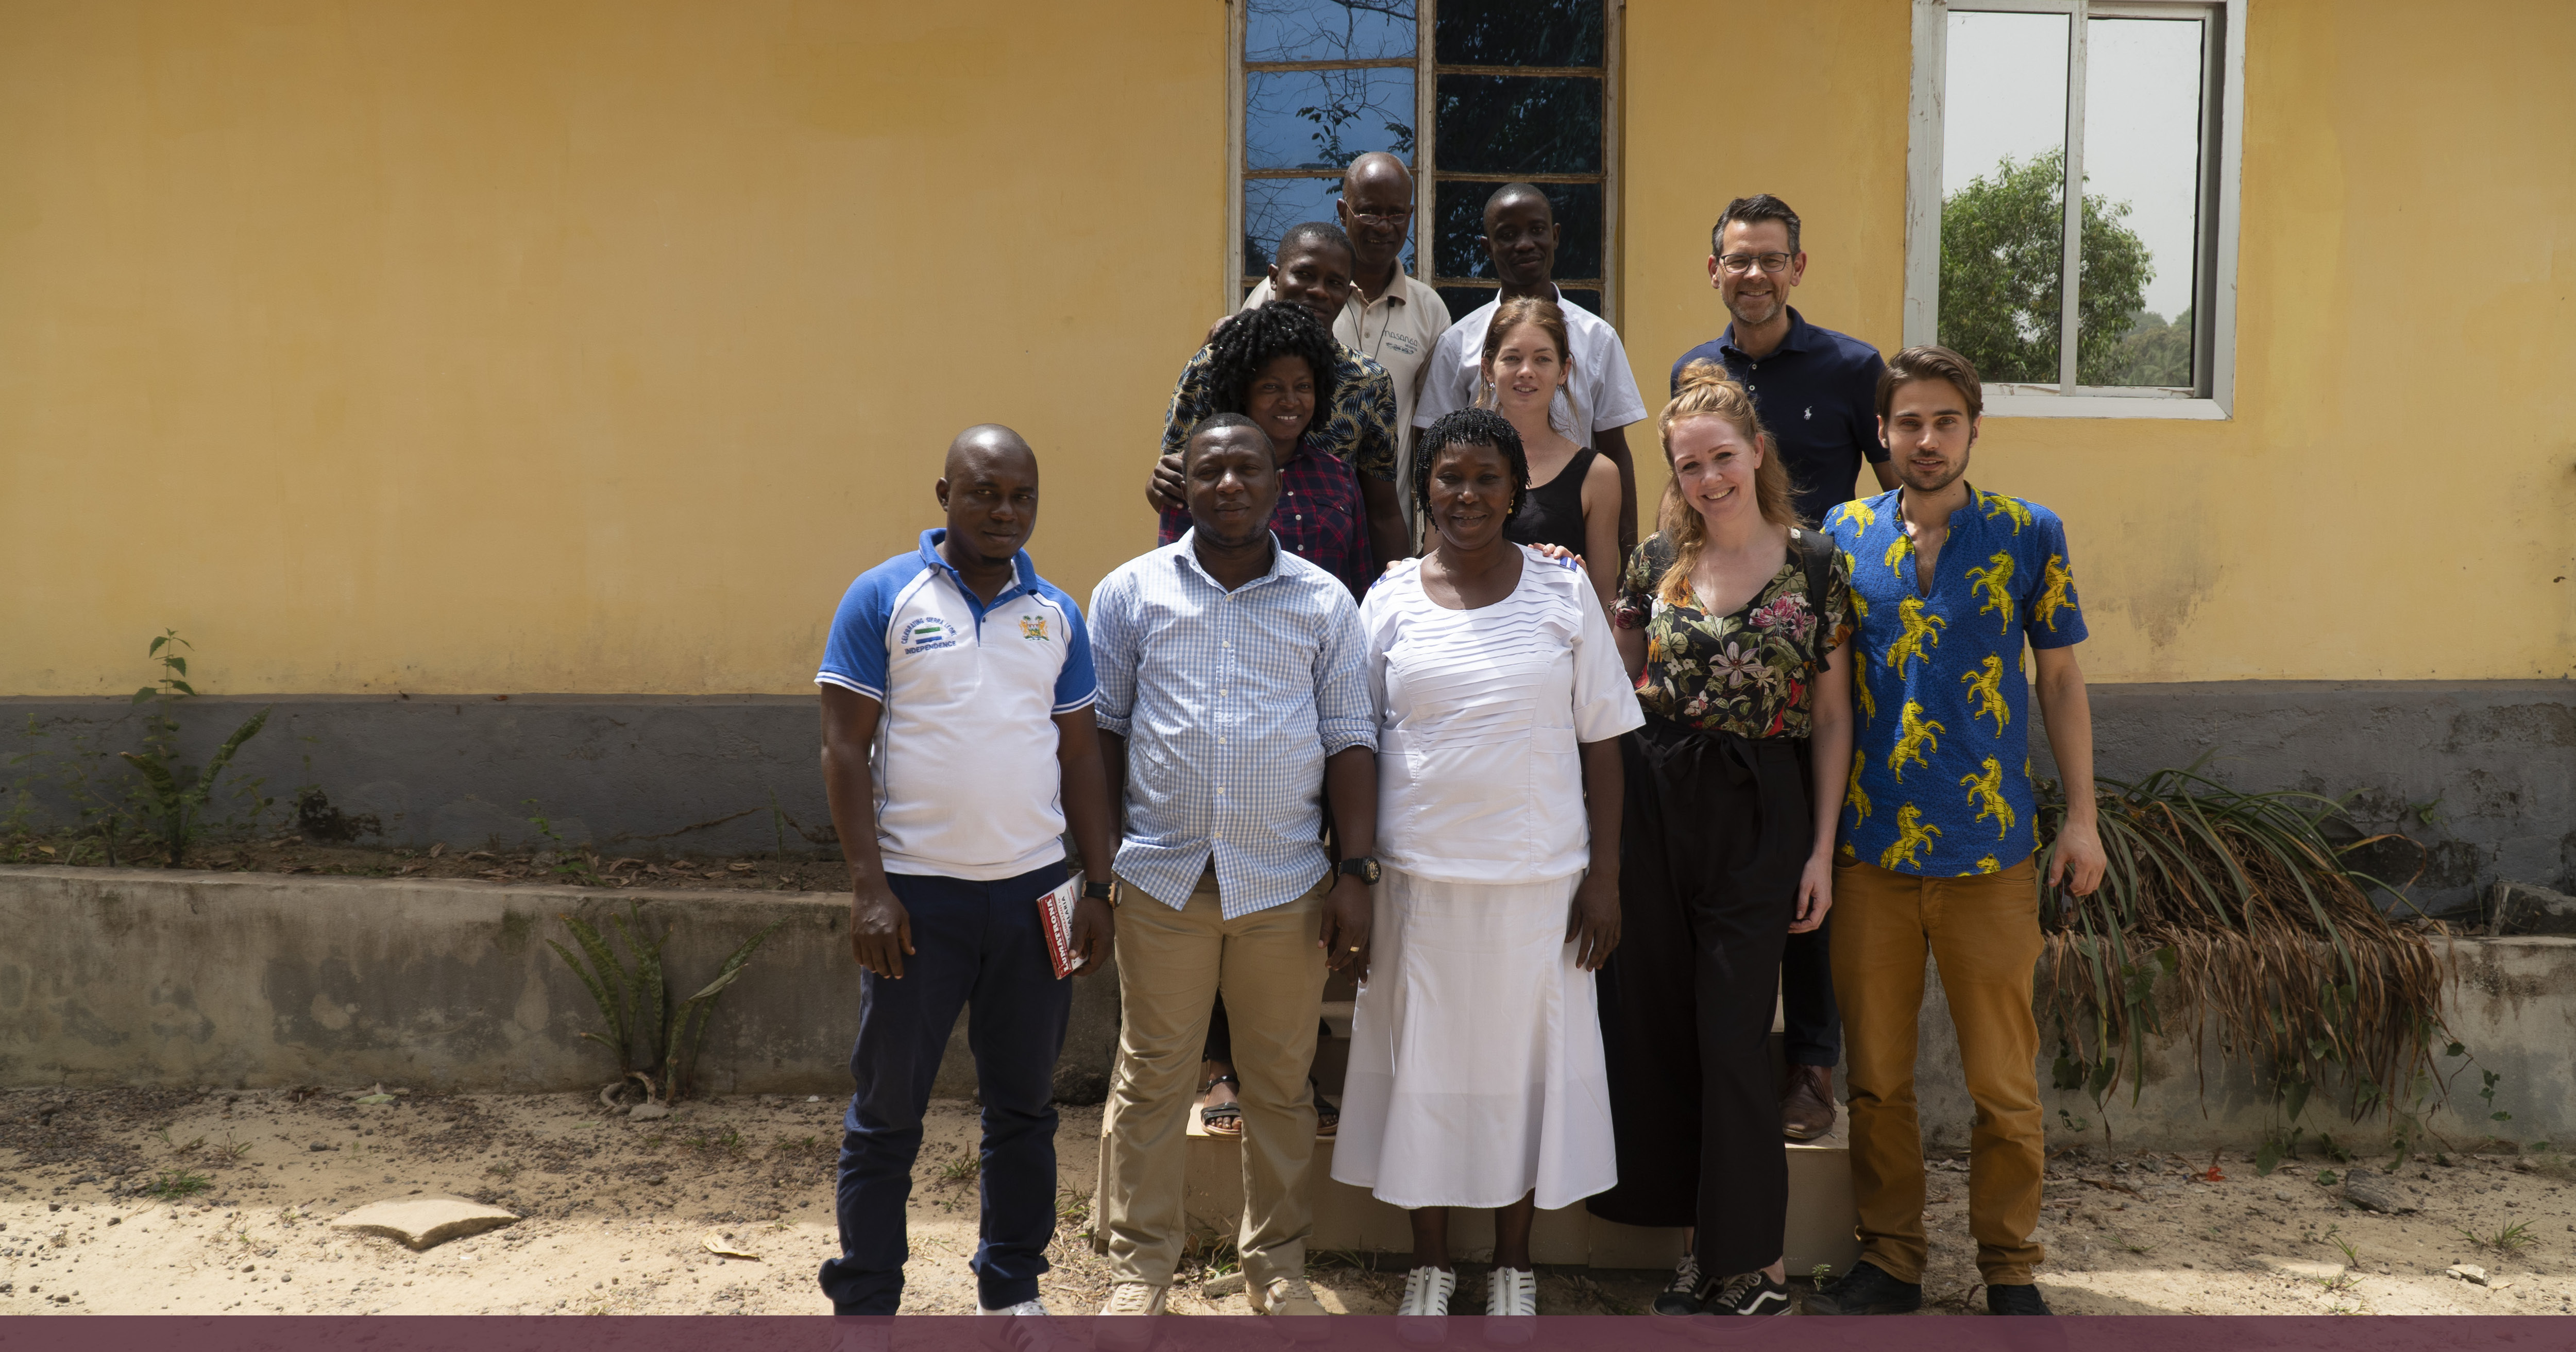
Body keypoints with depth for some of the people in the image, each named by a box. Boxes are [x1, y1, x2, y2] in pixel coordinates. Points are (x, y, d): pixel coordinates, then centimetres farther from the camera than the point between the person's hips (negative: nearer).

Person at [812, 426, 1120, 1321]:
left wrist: (1099, 887, 5)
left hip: (1033, 891, 4)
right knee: (887, 1112, 5)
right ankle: (864, 1303, 18)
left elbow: (1080, 754, 10)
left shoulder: (1057, 614, 8)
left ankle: (1013, 1290, 27)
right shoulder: (884, 598, -3)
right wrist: (869, 887, -13)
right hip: (917, 892, -3)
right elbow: (844, 746, -6)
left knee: (1024, 1106, 13)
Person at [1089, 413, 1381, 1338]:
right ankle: (1138, 1263, 20)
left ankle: (1277, 1262, 24)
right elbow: (1101, 727, 7)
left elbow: (1351, 741, 5)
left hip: (1287, 883, 1)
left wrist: (1356, 872, -1)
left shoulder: (1325, 602, 5)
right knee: (1150, 1077, 7)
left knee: (1281, 1082, 9)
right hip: (1162, 877, 0)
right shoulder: (1132, 591, 4)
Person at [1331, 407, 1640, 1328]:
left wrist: (1605, 874, -3)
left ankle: (1514, 1267, 25)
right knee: (1424, 1061, 9)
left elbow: (1602, 742, 2)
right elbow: (1356, 743, 6)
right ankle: (1429, 1263, 25)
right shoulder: (1391, 601, 2)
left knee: (1526, 1063, 8)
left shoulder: (1563, 593, 1)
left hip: (1538, 877, 0)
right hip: (1420, 875, 1)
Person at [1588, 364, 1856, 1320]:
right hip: (1653, 802, 3)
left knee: (1734, 1034, -2)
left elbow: (1831, 716, 1)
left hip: (1760, 811, -3)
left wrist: (1822, 848, -3)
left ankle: (1751, 1261, 12)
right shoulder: (1656, 561, 5)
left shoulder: (1814, 566, -2)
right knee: (1653, 1020, 7)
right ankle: (1700, 1239, 22)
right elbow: (1614, 688, 13)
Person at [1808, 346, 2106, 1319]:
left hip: (1992, 849, -1)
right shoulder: (1843, 536, 4)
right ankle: (1889, 1258, 24)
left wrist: (2082, 817, 2)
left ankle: (2009, 1267, 22)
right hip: (1870, 846, 1)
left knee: (2005, 1082, 6)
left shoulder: (2028, 534, 1)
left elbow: (2061, 678, 6)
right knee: (1877, 1076, 9)